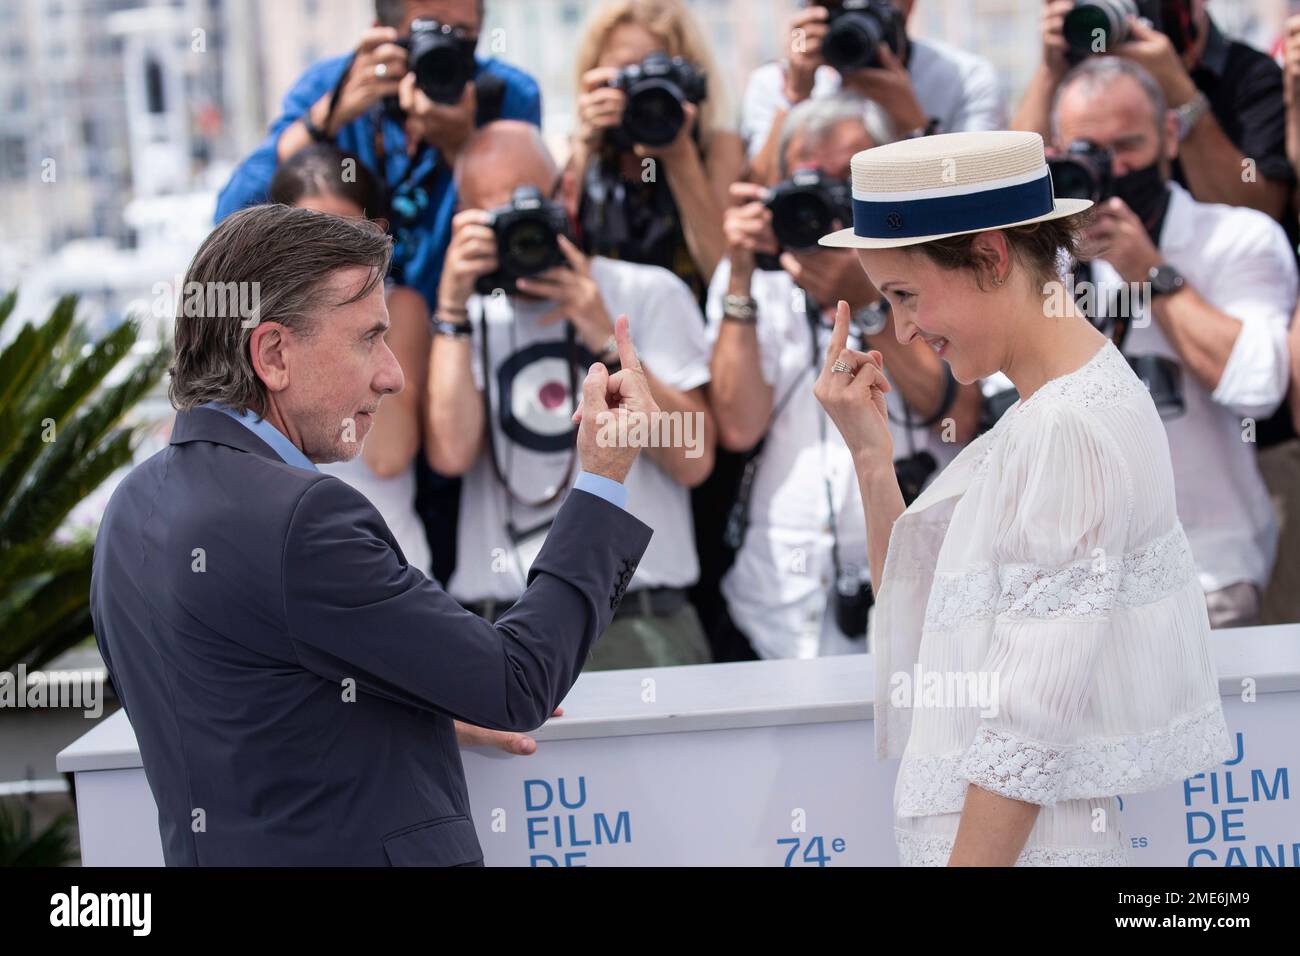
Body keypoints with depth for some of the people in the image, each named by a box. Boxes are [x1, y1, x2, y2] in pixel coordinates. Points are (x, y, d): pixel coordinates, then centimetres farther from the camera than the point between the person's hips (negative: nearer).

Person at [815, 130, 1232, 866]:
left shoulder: (1070, 430, -20)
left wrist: (967, 859, -18)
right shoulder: (1068, 399, 9)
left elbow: (1031, 723, -22)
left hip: (1025, 839, -9)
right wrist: (871, 454, 2)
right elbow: (921, 603, 12)